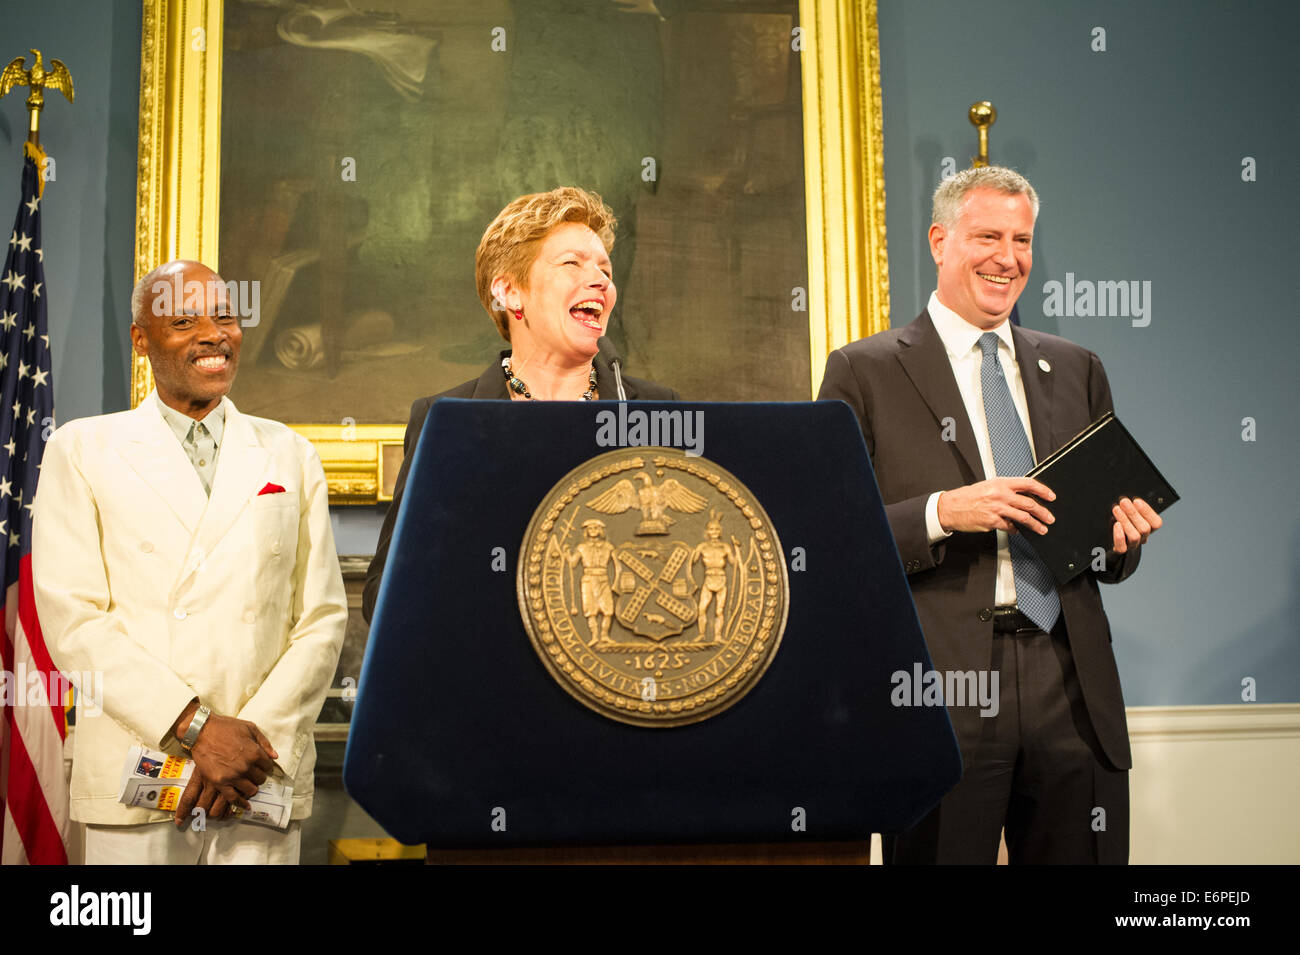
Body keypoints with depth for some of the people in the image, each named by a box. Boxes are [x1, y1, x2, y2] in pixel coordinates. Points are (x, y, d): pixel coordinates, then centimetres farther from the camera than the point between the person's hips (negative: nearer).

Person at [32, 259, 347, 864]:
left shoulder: (292, 456, 12)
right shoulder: (81, 451, 6)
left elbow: (322, 618, 5)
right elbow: (73, 619, -4)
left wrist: (257, 737, -9)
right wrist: (197, 728, -13)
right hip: (132, 785, -1)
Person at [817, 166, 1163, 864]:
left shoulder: (1076, 370, 15)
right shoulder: (863, 373, 1)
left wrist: (1118, 537, -3)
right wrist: (943, 513, -19)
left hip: (1072, 686, 4)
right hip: (940, 689, -4)